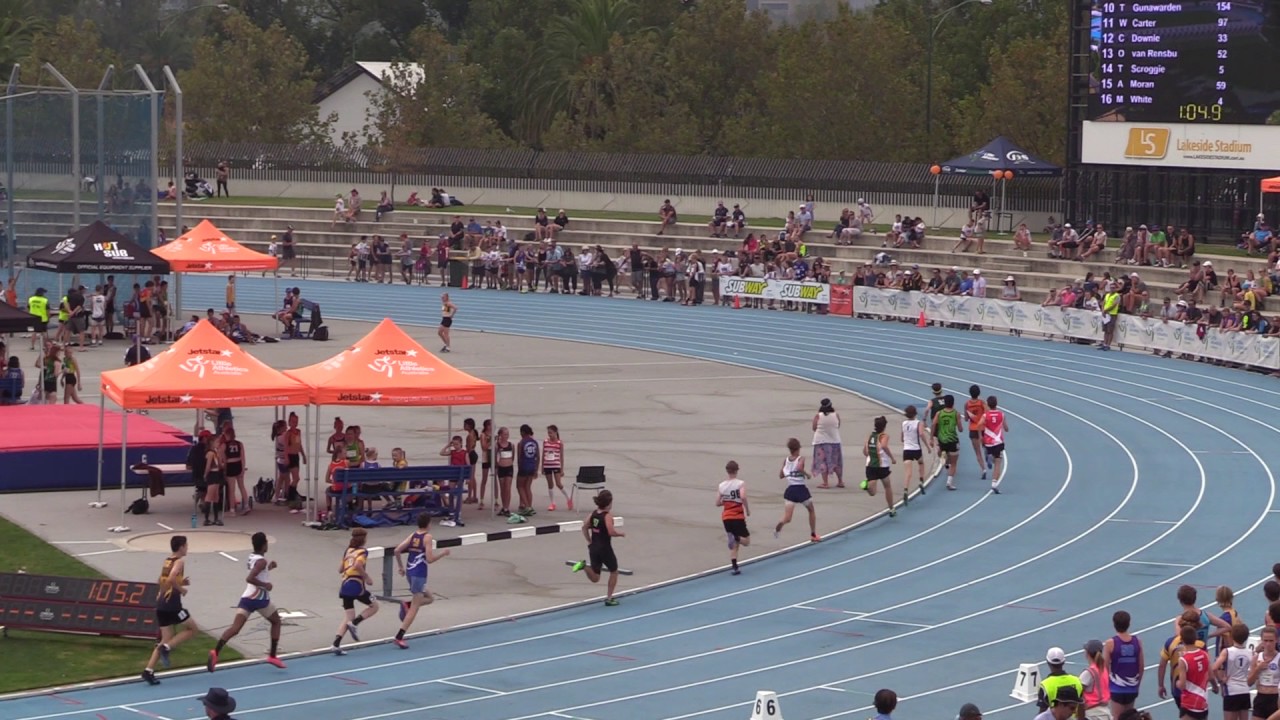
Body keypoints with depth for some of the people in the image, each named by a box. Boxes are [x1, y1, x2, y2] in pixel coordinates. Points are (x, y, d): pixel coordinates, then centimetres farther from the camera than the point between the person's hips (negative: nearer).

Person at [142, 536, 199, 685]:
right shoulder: (180, 561, -8)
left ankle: (149, 670, -1)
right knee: (192, 629, 9)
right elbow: (171, 578, -25)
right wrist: (181, 589, -10)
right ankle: (167, 648, -7)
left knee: (167, 639, 10)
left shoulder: (167, 561, 17)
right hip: (172, 604, -8)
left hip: (160, 605, 8)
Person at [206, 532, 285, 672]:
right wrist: (265, 585, -17)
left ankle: (216, 652, -31)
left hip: (247, 597, 6)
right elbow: (250, 578, -26)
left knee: (235, 628, -9)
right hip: (260, 598, -6)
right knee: (276, 622, 21)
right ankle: (272, 656, 17)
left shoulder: (251, 558, 13)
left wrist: (268, 568, 21)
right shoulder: (262, 561, -13)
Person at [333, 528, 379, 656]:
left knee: (348, 618, 10)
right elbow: (358, 565, -23)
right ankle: (354, 623, -5)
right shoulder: (362, 552, -5)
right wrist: (367, 577, -12)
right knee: (374, 606, 16)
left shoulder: (348, 551, 15)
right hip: (356, 585, -7)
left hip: (345, 586, 7)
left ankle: (336, 645, -6)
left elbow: (340, 569, 18)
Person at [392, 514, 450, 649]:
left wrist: (401, 566, 14)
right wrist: (442, 554, -2)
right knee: (414, 608, -3)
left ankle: (406, 605, 0)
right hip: (419, 574, -7)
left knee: (429, 598, 25)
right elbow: (429, 559, -17)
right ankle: (399, 637, -10)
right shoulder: (427, 537, -10)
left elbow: (397, 550, 3)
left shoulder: (413, 535, 8)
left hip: (410, 572, 7)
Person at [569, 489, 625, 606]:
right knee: (614, 571, 19)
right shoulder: (608, 515, -15)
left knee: (595, 578, 13)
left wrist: (589, 541, 18)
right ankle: (609, 598, 19)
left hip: (593, 547, 6)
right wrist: (620, 533, -6)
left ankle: (584, 565, -15)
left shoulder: (594, 513, 5)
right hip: (605, 548, -6)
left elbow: (585, 527, 12)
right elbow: (611, 532, -25)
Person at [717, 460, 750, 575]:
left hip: (726, 518, 4)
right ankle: (736, 538, -27)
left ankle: (735, 567, 4)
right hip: (738, 517, -4)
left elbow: (717, 503, 2)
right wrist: (748, 510, -11)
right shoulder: (741, 484, -8)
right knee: (746, 541, 6)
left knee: (734, 545, 13)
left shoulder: (721, 486, 3)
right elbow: (743, 497, -25)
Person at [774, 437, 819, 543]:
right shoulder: (800, 459, -6)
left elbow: (781, 475, 12)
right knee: (811, 510, 24)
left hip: (790, 490, 2)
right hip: (801, 489, -2)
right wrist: (806, 474, -11)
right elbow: (799, 468, -27)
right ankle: (813, 535, 29)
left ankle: (779, 525, -33)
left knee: (787, 518, -2)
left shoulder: (786, 461, 7)